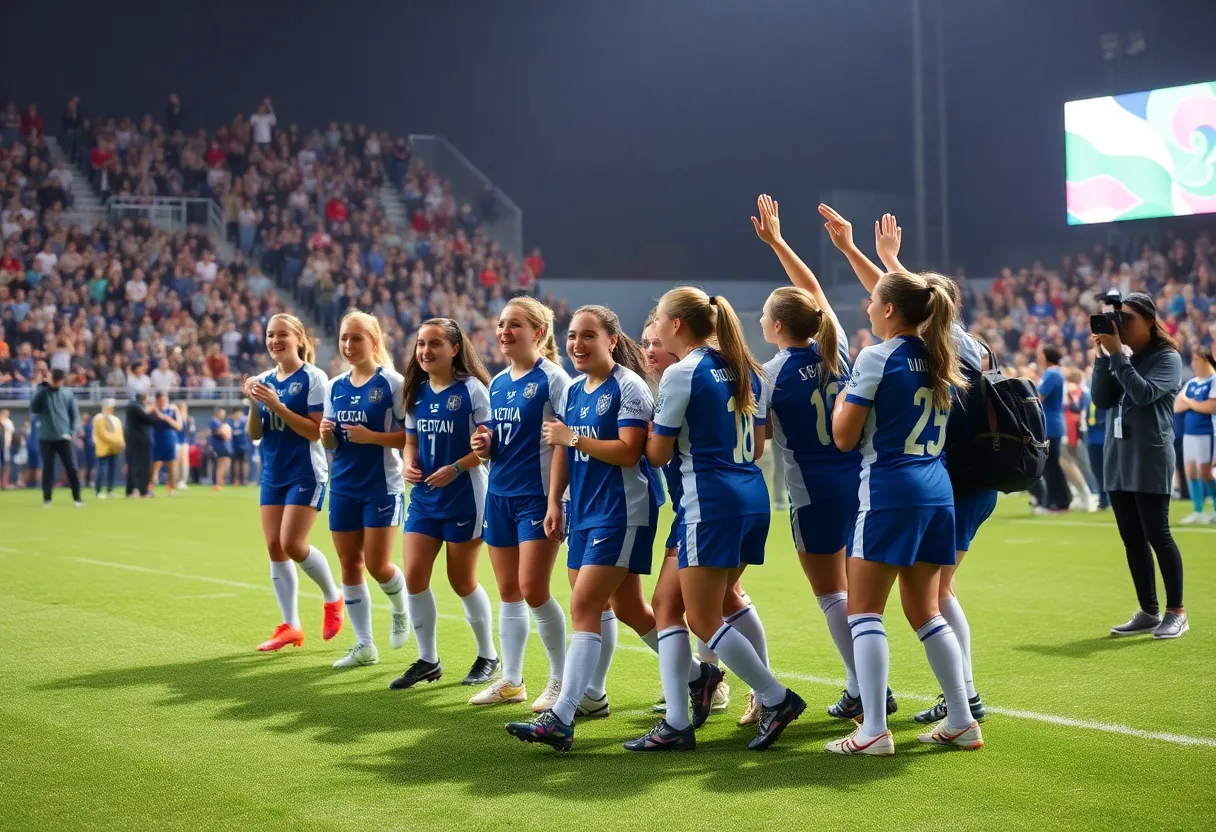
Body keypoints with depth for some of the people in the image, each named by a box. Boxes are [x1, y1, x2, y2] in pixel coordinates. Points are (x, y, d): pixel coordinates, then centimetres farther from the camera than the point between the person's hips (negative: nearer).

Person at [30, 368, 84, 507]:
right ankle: (46, 499, 10)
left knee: (72, 468, -2)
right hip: (46, 438, -1)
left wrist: (72, 432, -5)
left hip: (64, 438, 1)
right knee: (47, 468, 3)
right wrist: (42, 386, -15)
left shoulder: (68, 394, 5)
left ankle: (77, 497, 4)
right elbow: (33, 408, -13)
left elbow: (75, 415, 8)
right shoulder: (42, 392, 2)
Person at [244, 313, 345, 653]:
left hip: (306, 474, -6)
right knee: (274, 547, 4)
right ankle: (289, 626, 12)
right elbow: (254, 434, 8)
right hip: (273, 474, 7)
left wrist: (277, 405, -23)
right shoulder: (264, 380, 8)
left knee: (292, 544, -13)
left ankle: (333, 598, 13)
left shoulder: (313, 378, -10)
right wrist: (254, 404, -10)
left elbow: (315, 431, -17)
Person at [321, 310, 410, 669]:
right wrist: (326, 433, -7)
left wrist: (371, 436, -22)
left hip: (382, 485, -6)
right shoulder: (334, 387, 9)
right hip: (344, 486, 6)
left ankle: (401, 611, 27)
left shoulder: (393, 383, -9)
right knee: (349, 563, 5)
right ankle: (364, 645, 13)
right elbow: (331, 444, 15)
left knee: (378, 565, -5)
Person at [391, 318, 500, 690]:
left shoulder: (472, 389, -11)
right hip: (423, 497, 6)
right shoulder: (417, 392, 7)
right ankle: (427, 660, 13)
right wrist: (409, 464, -4)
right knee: (414, 576, -1)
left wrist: (455, 469, -22)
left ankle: (488, 656, 23)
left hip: (464, 497, -6)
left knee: (462, 580, 3)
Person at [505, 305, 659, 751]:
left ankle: (561, 719, -17)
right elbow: (563, 451, 17)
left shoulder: (629, 387, -12)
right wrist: (554, 502, 10)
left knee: (584, 606, -14)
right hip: (584, 510, 8)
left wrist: (573, 437, -19)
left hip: (621, 512, -8)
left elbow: (628, 451, -21)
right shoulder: (572, 390, 13)